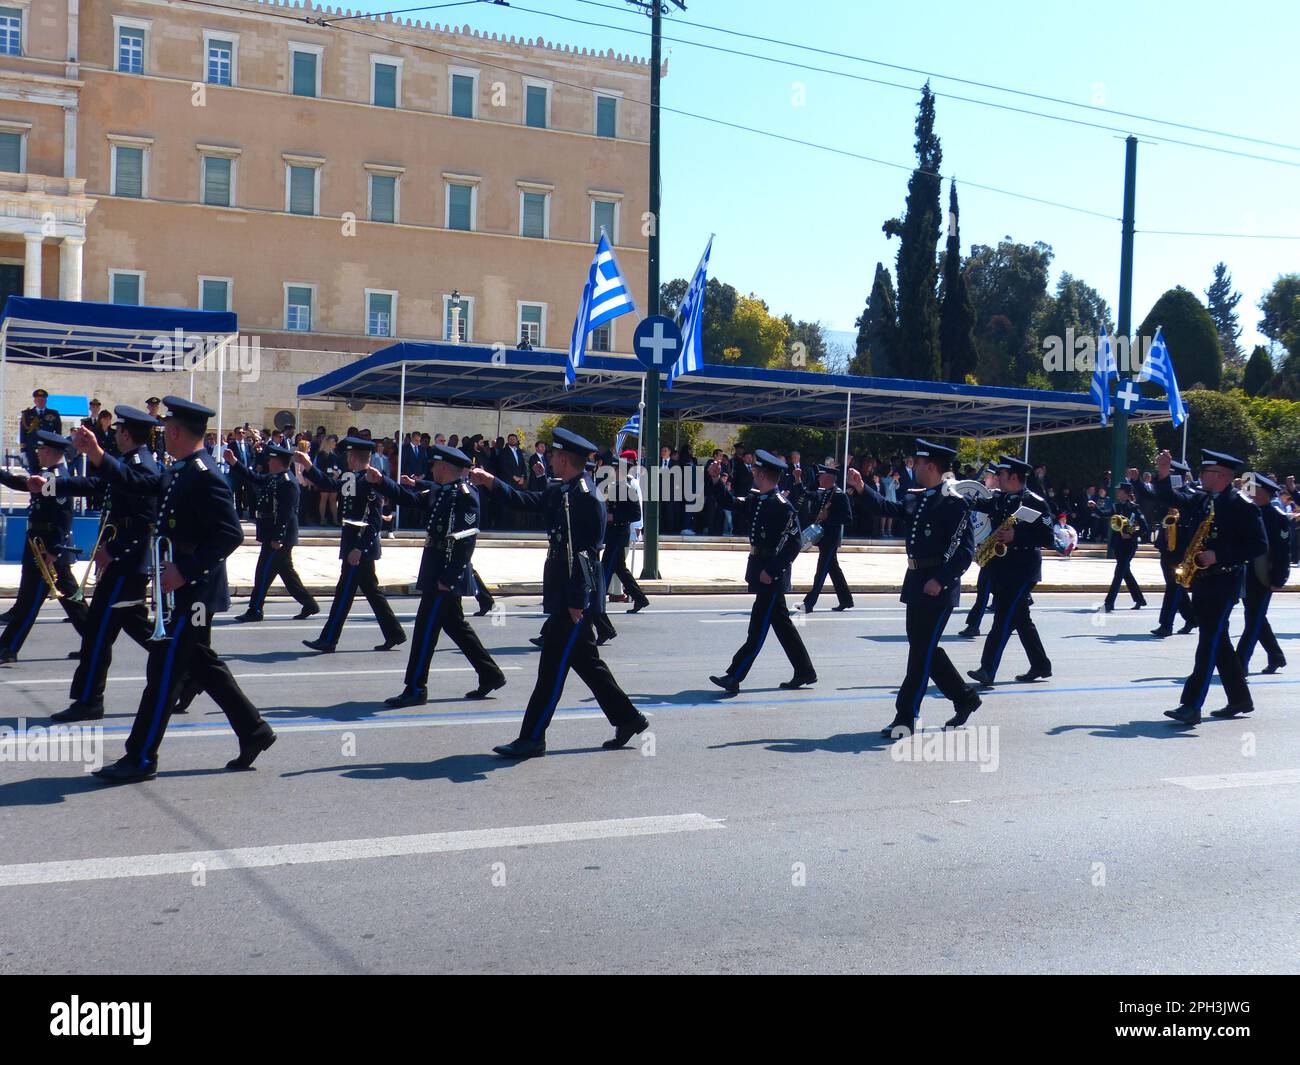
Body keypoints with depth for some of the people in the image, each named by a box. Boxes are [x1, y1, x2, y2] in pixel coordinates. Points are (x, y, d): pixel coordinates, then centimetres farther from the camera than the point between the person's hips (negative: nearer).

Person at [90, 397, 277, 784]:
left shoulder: (204, 475, -19)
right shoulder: (178, 472, 11)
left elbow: (230, 534, -24)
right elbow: (135, 486, 20)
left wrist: (185, 571, -25)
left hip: (192, 592, -10)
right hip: (183, 589, 10)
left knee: (164, 671, -2)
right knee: (201, 665, 17)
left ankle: (141, 758, 7)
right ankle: (253, 731, 25)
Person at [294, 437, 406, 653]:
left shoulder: (371, 482, -18)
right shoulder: (353, 479, 10)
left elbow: (374, 520, -21)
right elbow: (328, 484, 19)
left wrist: (359, 548, -22)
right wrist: (307, 466, 11)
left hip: (361, 547, -10)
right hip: (355, 544, 10)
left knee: (344, 592, -3)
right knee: (371, 591, 15)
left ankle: (328, 641, 3)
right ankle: (394, 634, 22)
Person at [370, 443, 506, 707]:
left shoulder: (466, 495, -17)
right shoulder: (439, 491, 11)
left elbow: (466, 540, -21)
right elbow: (408, 499, 15)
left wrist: (449, 579, -23)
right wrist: (381, 481, 2)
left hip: (448, 573, -10)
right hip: (436, 570, 10)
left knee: (426, 627, -4)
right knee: (455, 624, 18)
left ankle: (415, 689, 4)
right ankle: (490, 675, 27)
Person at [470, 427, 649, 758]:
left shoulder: (587, 498, -18)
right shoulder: (561, 491, 10)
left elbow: (586, 551, -21)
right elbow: (526, 501, 20)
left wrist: (577, 602, -21)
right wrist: (489, 482, 13)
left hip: (575, 596, -10)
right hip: (563, 593, 10)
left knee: (553, 664, -4)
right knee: (585, 660, 17)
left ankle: (532, 738, 3)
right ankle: (628, 719, 28)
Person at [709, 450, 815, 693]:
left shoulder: (782, 506, -18)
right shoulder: (758, 500, 8)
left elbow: (794, 543, -21)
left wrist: (771, 570, -23)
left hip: (772, 574, -9)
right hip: (760, 567, 9)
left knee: (759, 627, -5)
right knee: (781, 623, 15)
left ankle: (734, 677, -5)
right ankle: (805, 672, 25)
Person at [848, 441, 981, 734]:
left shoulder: (955, 503, -14)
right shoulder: (919, 500, 12)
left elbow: (966, 550, -17)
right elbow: (889, 508, 16)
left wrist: (940, 580, -21)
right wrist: (862, 488, 5)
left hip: (938, 588, -9)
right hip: (916, 583, 9)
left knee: (922, 651, -4)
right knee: (925, 649, 15)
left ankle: (906, 718, 1)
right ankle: (966, 698, 29)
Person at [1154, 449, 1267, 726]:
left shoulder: (1242, 506, -10)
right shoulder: (1198, 499, 10)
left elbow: (1259, 545, -13)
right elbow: (1168, 496, 8)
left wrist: (1219, 556, -19)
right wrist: (1163, 474, -11)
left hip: (1223, 583, -7)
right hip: (1200, 580, 8)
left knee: (1210, 642, -10)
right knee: (1217, 642, 14)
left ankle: (1191, 706, -13)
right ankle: (1240, 699, 26)